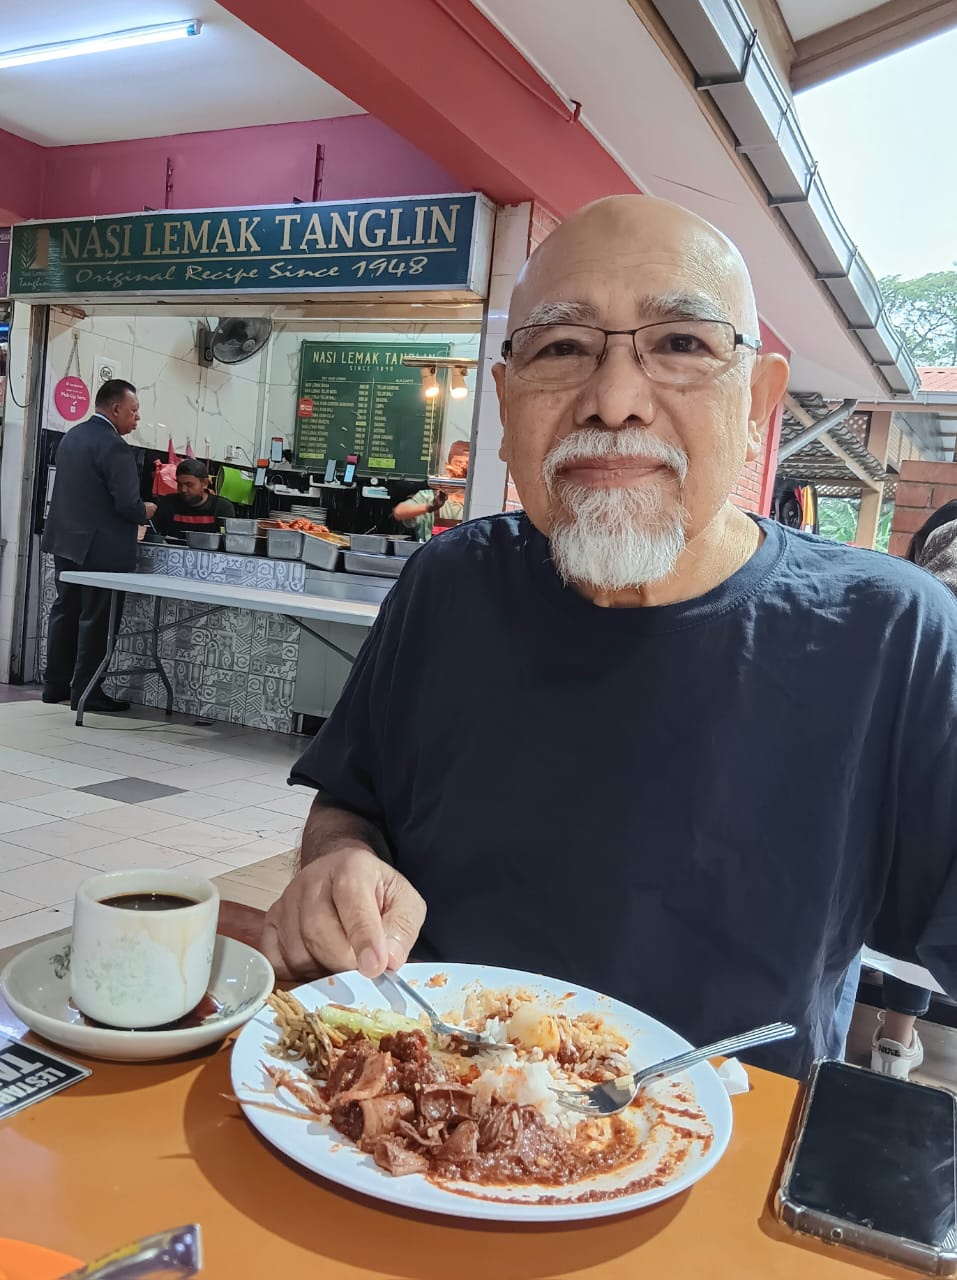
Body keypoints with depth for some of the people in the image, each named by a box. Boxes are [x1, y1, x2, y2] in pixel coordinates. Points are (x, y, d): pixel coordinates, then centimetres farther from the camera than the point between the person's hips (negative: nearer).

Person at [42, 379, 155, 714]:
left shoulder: (72, 436, 9)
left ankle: (55, 684, 22)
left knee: (65, 611, 15)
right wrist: (145, 511, -2)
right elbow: (127, 504, -24)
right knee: (95, 619, 0)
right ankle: (86, 692, 6)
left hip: (66, 540, 9)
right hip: (100, 547, -9)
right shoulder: (114, 446, -19)